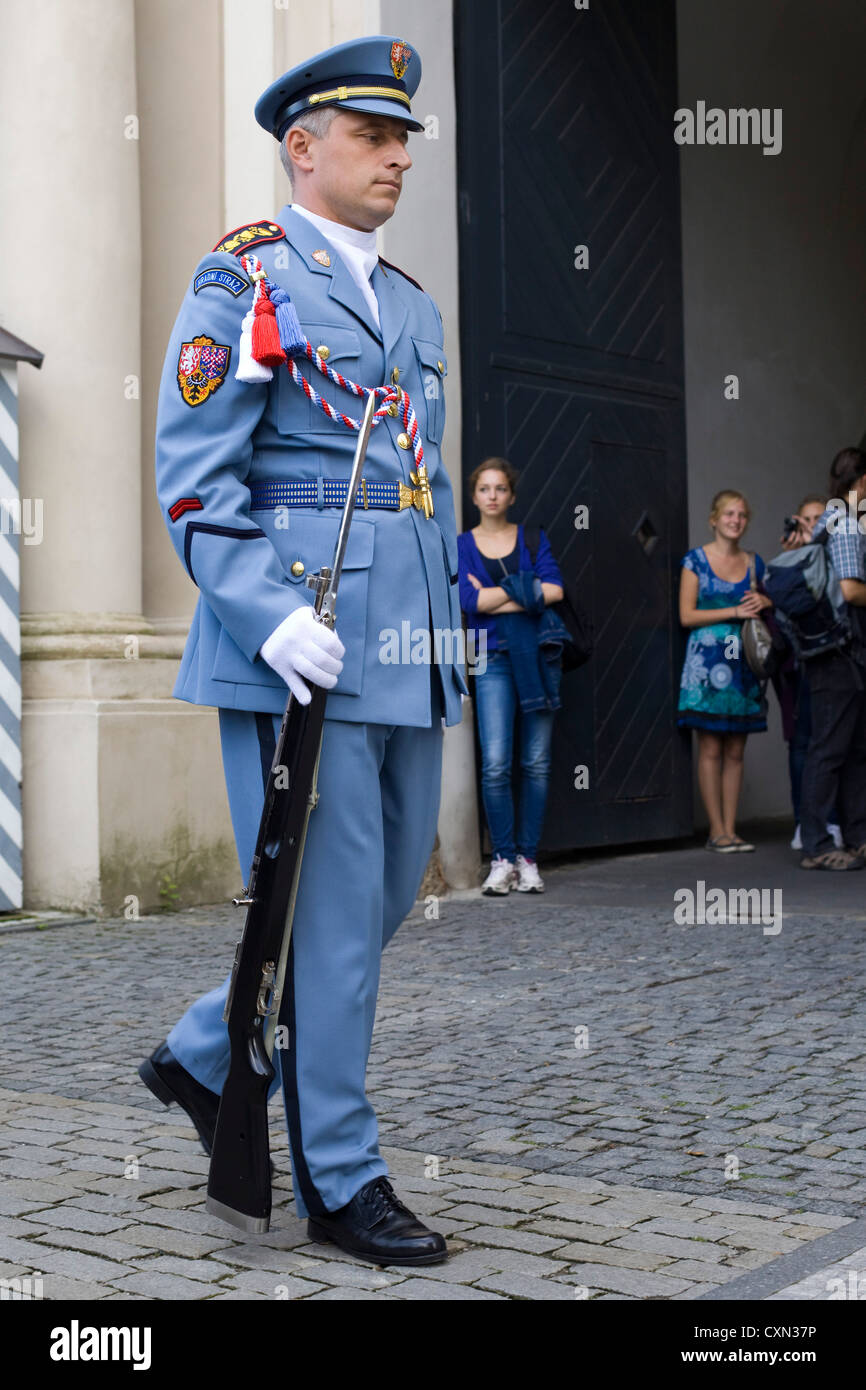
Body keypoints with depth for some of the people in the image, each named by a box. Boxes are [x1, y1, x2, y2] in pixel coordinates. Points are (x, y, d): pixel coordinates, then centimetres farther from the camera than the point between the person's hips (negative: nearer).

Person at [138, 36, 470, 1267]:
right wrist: (272, 619, -21)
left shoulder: (413, 305, 21)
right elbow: (193, 478, -10)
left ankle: (204, 1058, 30)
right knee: (329, 910, -3)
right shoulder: (244, 278, -2)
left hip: (408, 652, 8)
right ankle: (341, 1182, 9)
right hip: (299, 645, -8)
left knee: (388, 890, 12)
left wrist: (447, 625, 15)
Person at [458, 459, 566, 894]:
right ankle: (502, 860, -2)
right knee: (495, 764, -12)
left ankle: (528, 858, 7)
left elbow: (555, 590, -3)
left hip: (539, 654, 1)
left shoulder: (532, 538, 12)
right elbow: (470, 600, -7)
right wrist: (526, 588, -4)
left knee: (537, 762, 0)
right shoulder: (462, 545, 9)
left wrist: (496, 598, -6)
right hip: (494, 658, -1)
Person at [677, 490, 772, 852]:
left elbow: (770, 602, 21)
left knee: (736, 750, 4)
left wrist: (764, 603, -2)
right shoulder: (696, 560, 0)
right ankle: (716, 830, 1)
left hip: (742, 660, 4)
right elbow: (687, 615, -6)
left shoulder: (754, 563, 13)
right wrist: (734, 611, -11)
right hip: (707, 659, -4)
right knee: (711, 749, -4)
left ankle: (730, 828, 8)